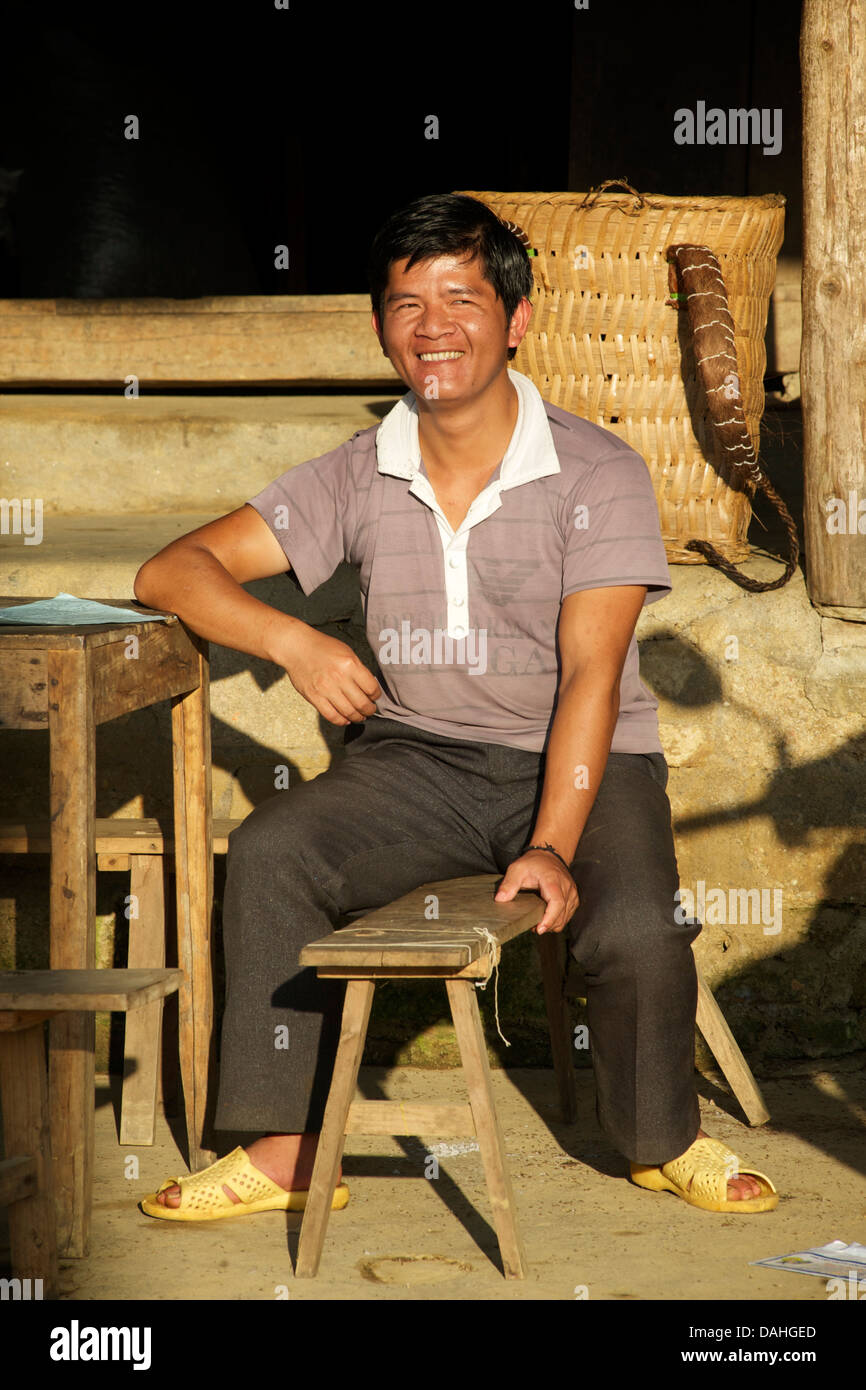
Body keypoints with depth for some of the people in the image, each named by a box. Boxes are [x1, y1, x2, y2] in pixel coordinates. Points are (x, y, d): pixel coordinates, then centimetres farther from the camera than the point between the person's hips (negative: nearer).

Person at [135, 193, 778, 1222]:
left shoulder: (598, 474, -8)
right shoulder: (357, 479, 1)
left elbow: (591, 673, -17)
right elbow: (172, 573, 0)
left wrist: (552, 847, -29)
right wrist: (292, 641, -19)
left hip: (581, 764, -2)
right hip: (420, 760, 3)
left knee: (636, 927, -30)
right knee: (270, 853, -24)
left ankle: (664, 1140, 3)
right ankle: (285, 1151, -14)